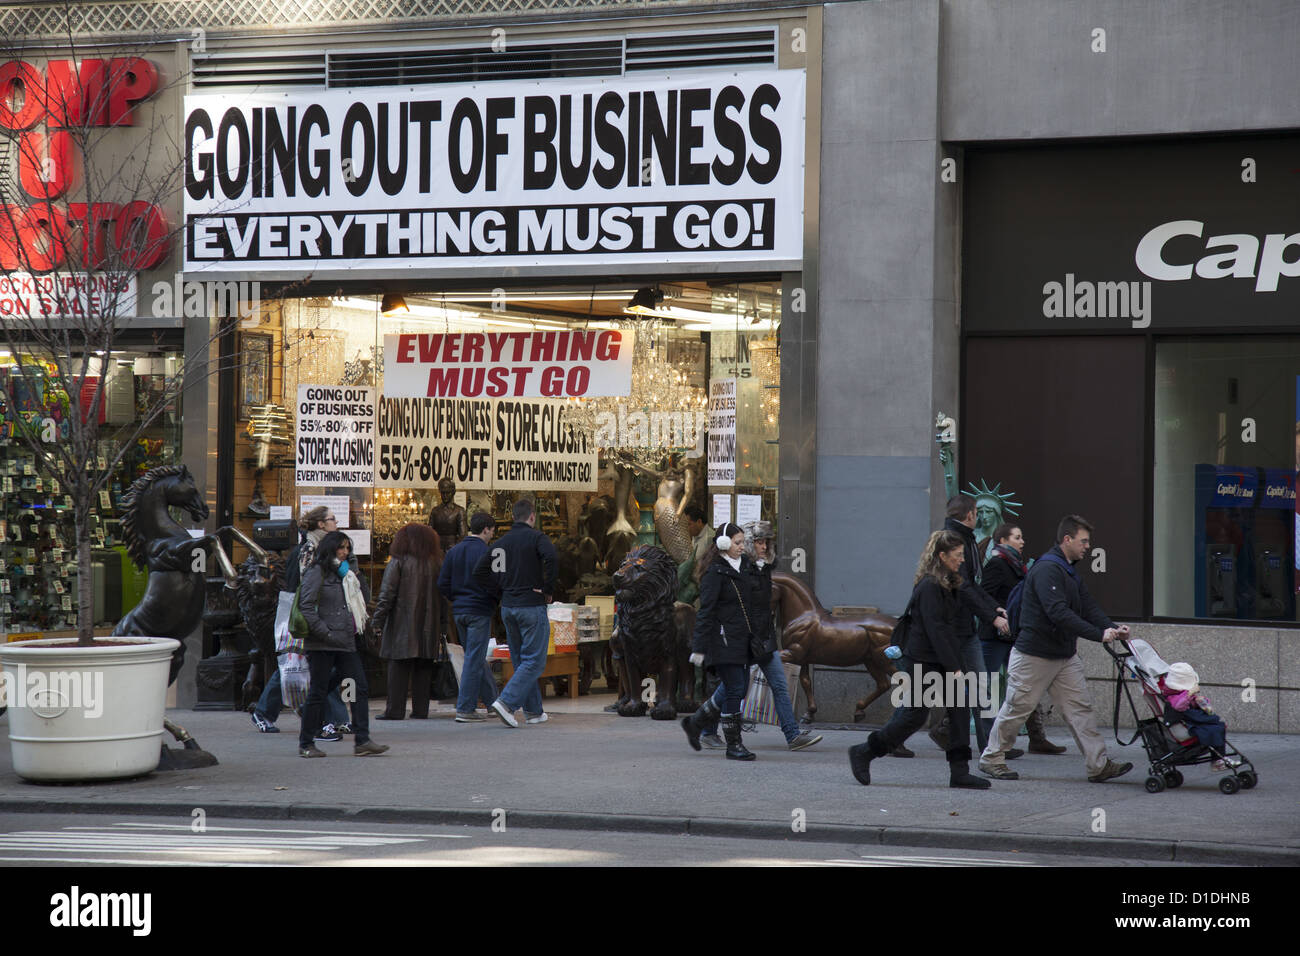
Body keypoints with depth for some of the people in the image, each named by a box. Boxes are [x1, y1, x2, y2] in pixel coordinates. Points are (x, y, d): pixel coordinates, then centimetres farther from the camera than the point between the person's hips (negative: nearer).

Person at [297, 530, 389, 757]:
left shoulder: (345, 575, 19)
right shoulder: (317, 573, -4)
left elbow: (362, 598, 21)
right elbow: (306, 607, -11)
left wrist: (353, 577, 7)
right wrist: (325, 632, -16)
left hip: (346, 643, 7)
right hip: (321, 645, -7)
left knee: (360, 689, -1)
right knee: (318, 693, -2)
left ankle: (362, 741, -3)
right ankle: (305, 744, 7)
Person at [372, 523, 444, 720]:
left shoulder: (398, 562, -5)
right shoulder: (437, 564, 8)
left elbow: (387, 594, -9)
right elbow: (444, 596, 8)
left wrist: (378, 621, -7)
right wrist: (442, 629, 10)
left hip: (402, 623, -4)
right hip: (428, 627, 4)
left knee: (398, 667, -1)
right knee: (423, 668, 7)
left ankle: (395, 709, -4)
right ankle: (420, 710, 7)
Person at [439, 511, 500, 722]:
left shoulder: (453, 552, 8)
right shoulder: (485, 553, -12)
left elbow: (442, 583, 6)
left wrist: (457, 599, 15)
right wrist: (496, 601, 3)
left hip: (459, 611, 7)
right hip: (480, 612, -7)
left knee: (476, 657, 16)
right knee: (474, 659, -4)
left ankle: (493, 700, 26)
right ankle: (465, 709, -5)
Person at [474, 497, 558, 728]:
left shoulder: (502, 541, 10)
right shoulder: (536, 537, -6)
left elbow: (479, 571, 7)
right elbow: (551, 558, -25)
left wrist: (501, 590, 10)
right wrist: (548, 590, -14)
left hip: (508, 607, 6)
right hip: (532, 606, -6)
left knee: (521, 660, 13)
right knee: (534, 661, -4)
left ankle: (534, 711, 16)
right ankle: (506, 702, -19)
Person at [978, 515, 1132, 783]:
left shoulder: (1069, 572, 13)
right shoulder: (1047, 570, -20)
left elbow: (1088, 607, 9)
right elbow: (1059, 613, -30)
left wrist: (1112, 628, -9)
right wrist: (1099, 634, -31)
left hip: (1065, 655, 9)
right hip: (1034, 656, -9)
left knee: (1080, 707, 2)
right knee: (1018, 708, 2)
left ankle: (1098, 765, 1)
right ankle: (992, 759, 17)